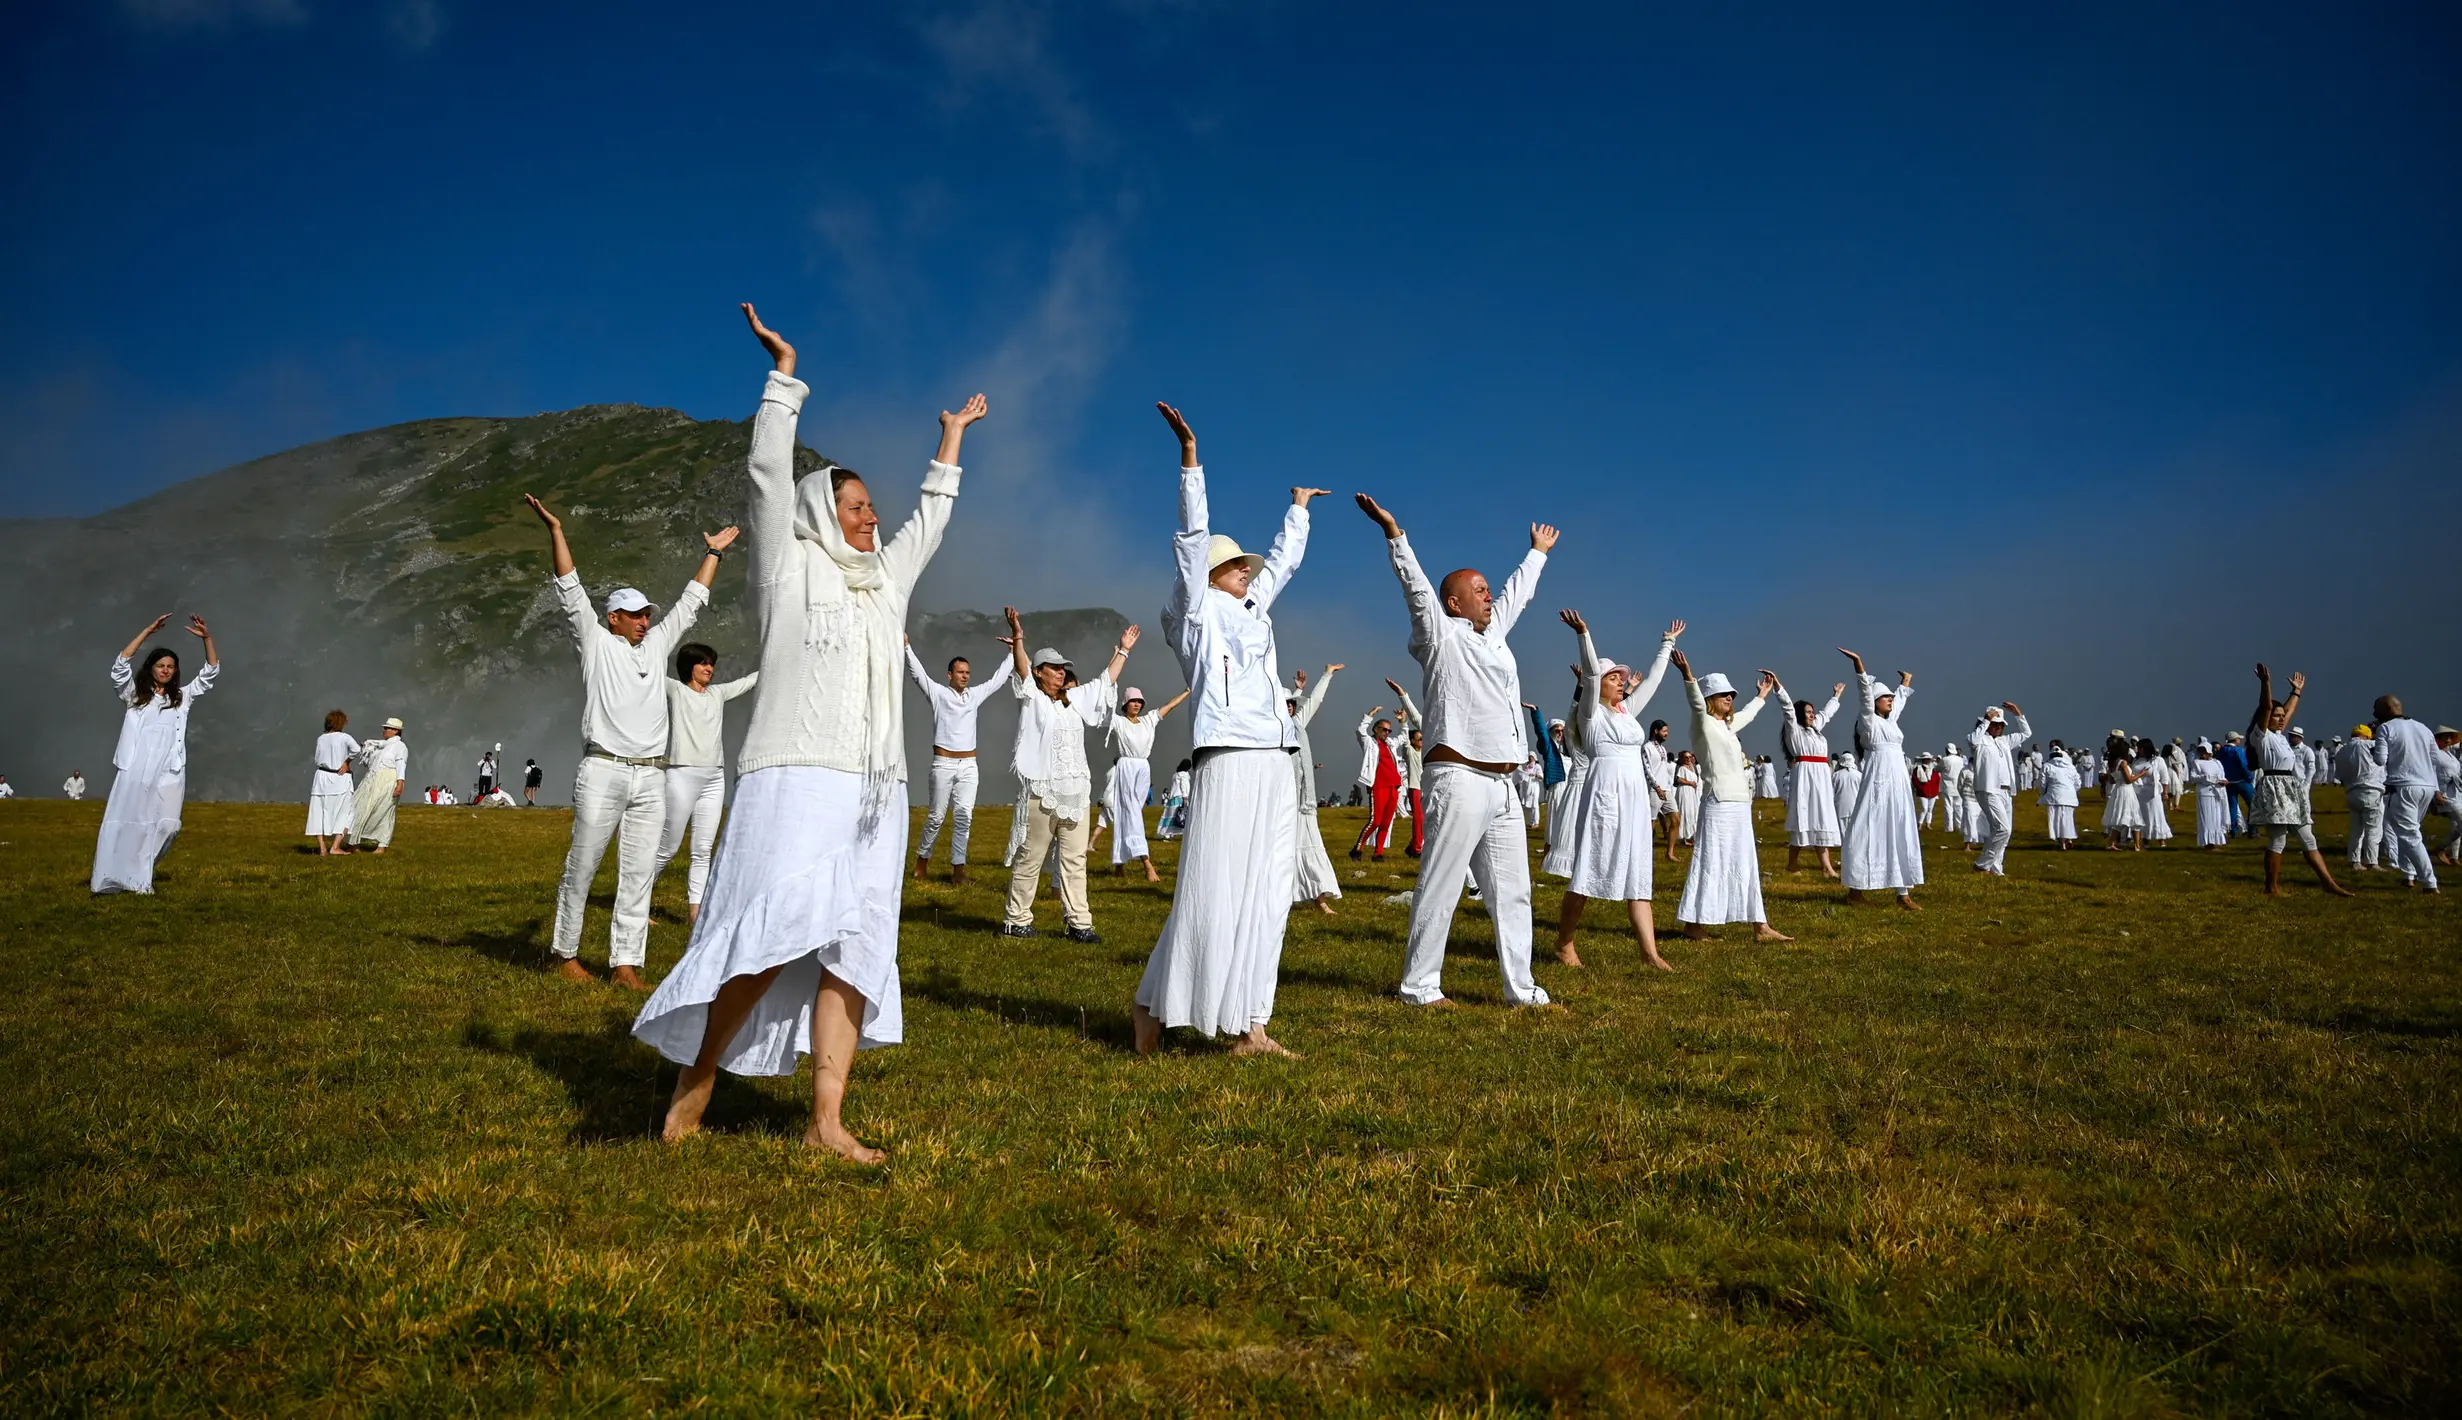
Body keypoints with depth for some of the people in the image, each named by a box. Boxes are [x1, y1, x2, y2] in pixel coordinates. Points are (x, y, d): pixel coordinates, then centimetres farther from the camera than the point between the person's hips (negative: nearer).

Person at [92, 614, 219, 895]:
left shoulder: (183, 696, 19)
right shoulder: (134, 694, 14)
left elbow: (211, 672, 14)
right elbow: (120, 664, 0)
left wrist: (207, 638, 1)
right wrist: (148, 631, -5)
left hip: (169, 771, 1)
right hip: (135, 768, -1)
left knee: (166, 825, -10)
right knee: (123, 822, -3)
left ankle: (138, 878, 5)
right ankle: (109, 881, -1)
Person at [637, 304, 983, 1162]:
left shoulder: (883, 579, 22)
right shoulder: (790, 568, 6)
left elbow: (930, 520, 34)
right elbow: (768, 476, -2)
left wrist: (951, 442, 41)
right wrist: (784, 376, 0)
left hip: (874, 793, 6)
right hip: (796, 779, -6)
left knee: (853, 952, -2)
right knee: (774, 938, -17)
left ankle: (827, 1122, -2)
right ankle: (693, 1080, 3)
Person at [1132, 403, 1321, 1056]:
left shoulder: (1252, 610, 22)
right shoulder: (1198, 610, 3)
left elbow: (1284, 561, 36)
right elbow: (1193, 538, -5)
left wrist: (1299, 505, 46)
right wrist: (1190, 455, -11)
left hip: (1277, 768, 8)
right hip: (1230, 763, -8)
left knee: (1266, 897, 4)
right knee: (1211, 895, -8)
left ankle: (1249, 1025, 6)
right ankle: (1153, 1003, 8)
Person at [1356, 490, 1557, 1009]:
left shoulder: (1493, 635, 21)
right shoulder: (1440, 636, 0)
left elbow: (1516, 593, 35)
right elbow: (1416, 587, -12)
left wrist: (1538, 552, 47)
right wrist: (1393, 531, -20)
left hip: (1503, 788, 8)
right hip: (1459, 782, -8)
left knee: (1512, 891, 10)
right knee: (1440, 888, -5)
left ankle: (1520, 987, 16)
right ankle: (1419, 985, 2)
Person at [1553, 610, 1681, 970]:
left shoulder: (1627, 709, 19)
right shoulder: (1592, 711, -1)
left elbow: (1652, 679, 28)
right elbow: (1590, 674, -15)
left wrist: (1668, 643, 31)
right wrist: (1583, 634, -27)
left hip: (1635, 798, 7)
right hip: (1605, 795, -7)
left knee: (1636, 876, 4)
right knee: (1588, 872, -4)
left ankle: (1650, 951, 1)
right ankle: (1564, 944, 6)